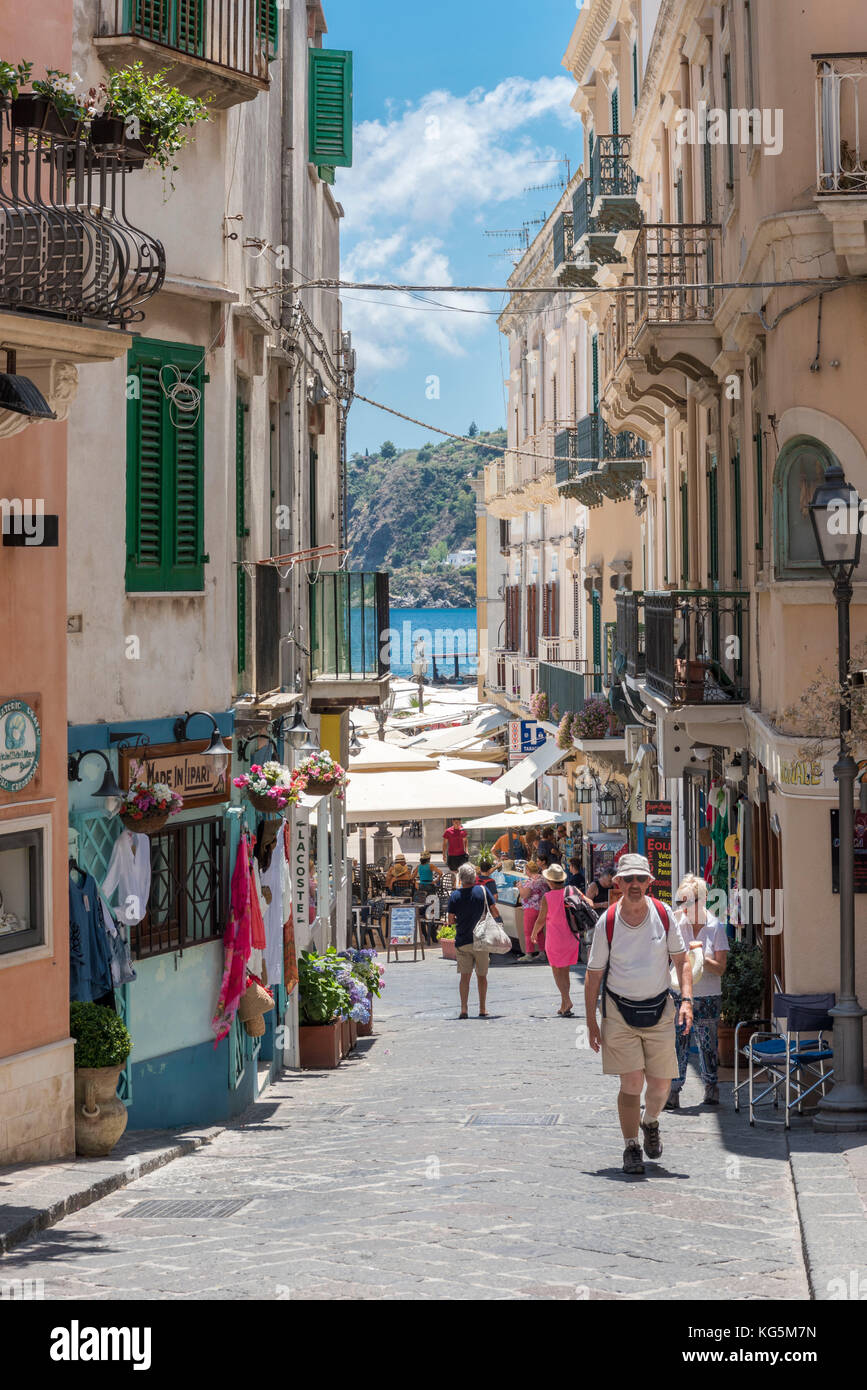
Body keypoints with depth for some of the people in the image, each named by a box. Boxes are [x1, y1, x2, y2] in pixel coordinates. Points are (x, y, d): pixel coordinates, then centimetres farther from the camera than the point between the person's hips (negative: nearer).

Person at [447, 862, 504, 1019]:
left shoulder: (455, 895, -4)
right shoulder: (483, 891, -5)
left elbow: (451, 920, -2)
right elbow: (495, 913, -3)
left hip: (462, 941, 0)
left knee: (464, 976, 5)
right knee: (482, 976, 10)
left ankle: (463, 1010, -3)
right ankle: (482, 1010, 12)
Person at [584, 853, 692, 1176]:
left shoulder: (664, 915, -3)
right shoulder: (607, 922, -7)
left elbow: (681, 959, 4)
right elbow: (593, 974, -1)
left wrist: (686, 999, -11)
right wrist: (591, 1021, -3)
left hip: (659, 1009, 2)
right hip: (619, 1012, -2)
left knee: (661, 1083, 6)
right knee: (631, 1083, -8)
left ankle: (650, 1123, 37)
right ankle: (631, 1148, 5)